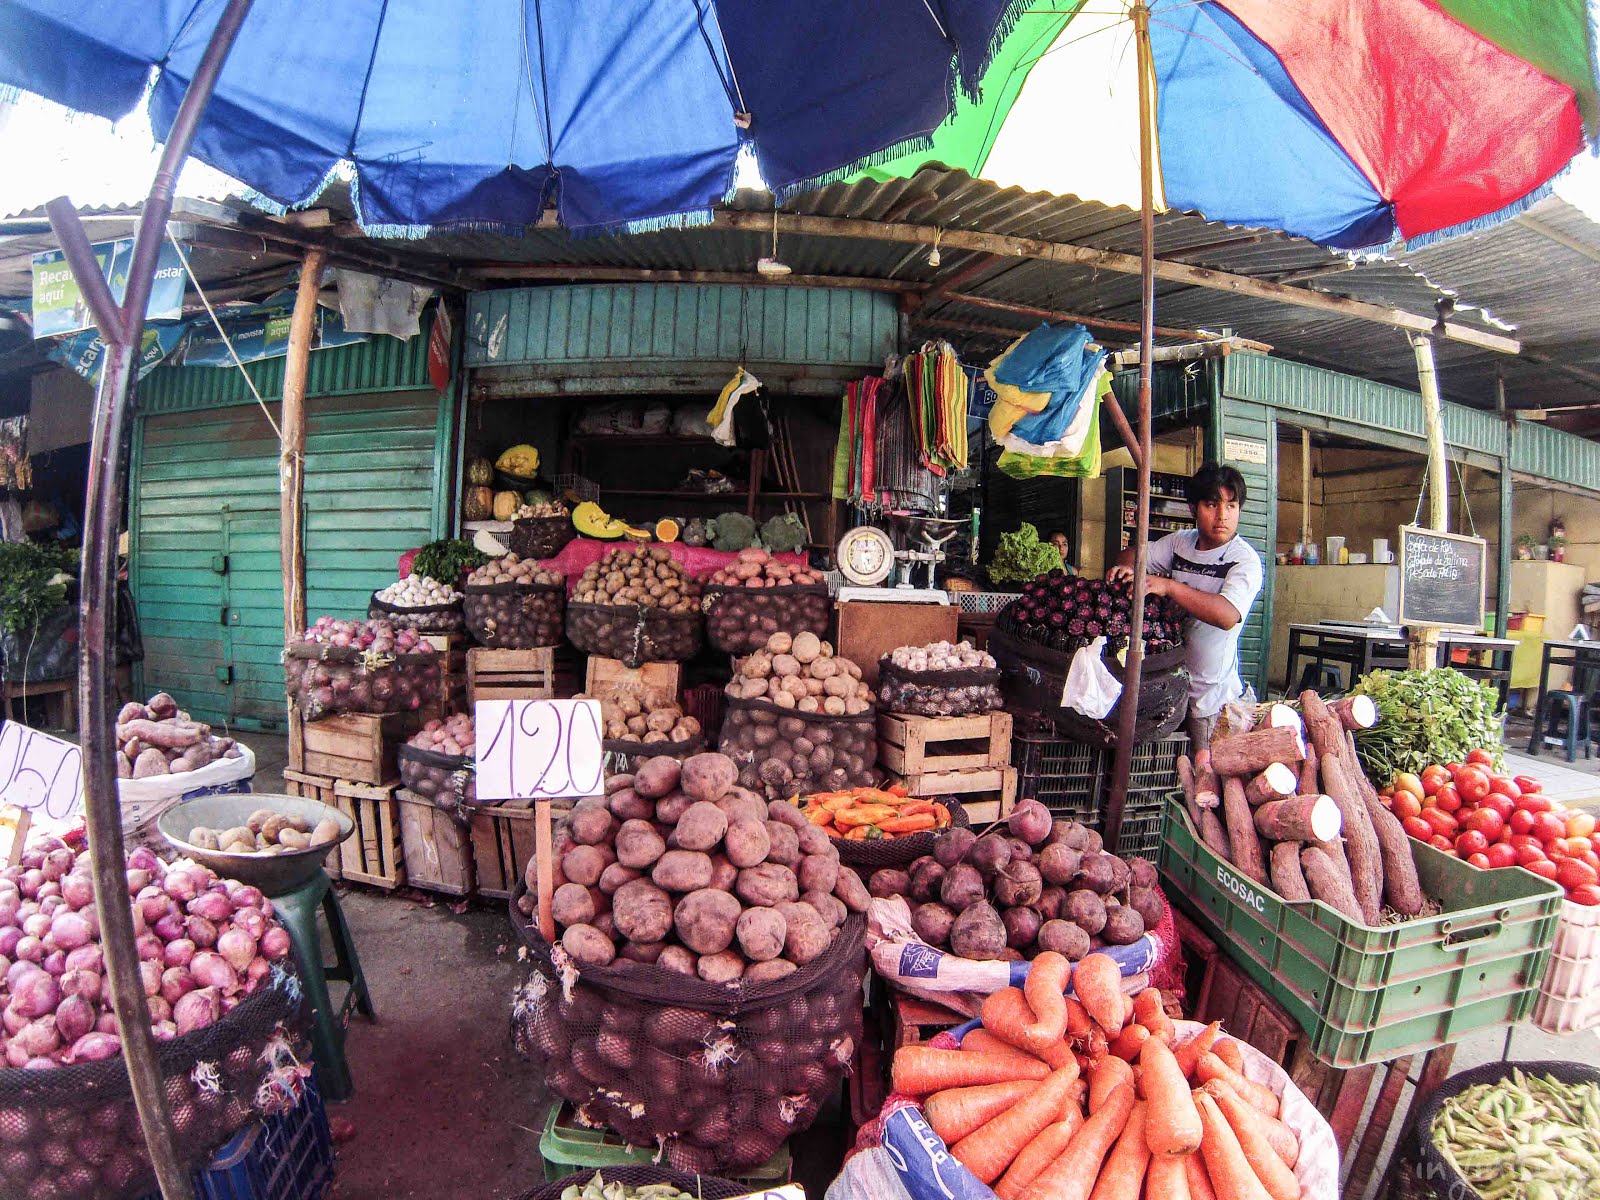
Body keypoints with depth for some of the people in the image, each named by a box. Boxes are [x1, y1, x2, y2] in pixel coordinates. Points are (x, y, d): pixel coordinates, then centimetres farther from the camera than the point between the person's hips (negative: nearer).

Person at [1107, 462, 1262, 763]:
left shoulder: (1245, 560, -15)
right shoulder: (1180, 542, 4)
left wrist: (1169, 586, -31)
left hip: (1209, 692, -5)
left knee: (1203, 768, 4)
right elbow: (1136, 554, 13)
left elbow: (1228, 615, -31)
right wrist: (1126, 566, -11)